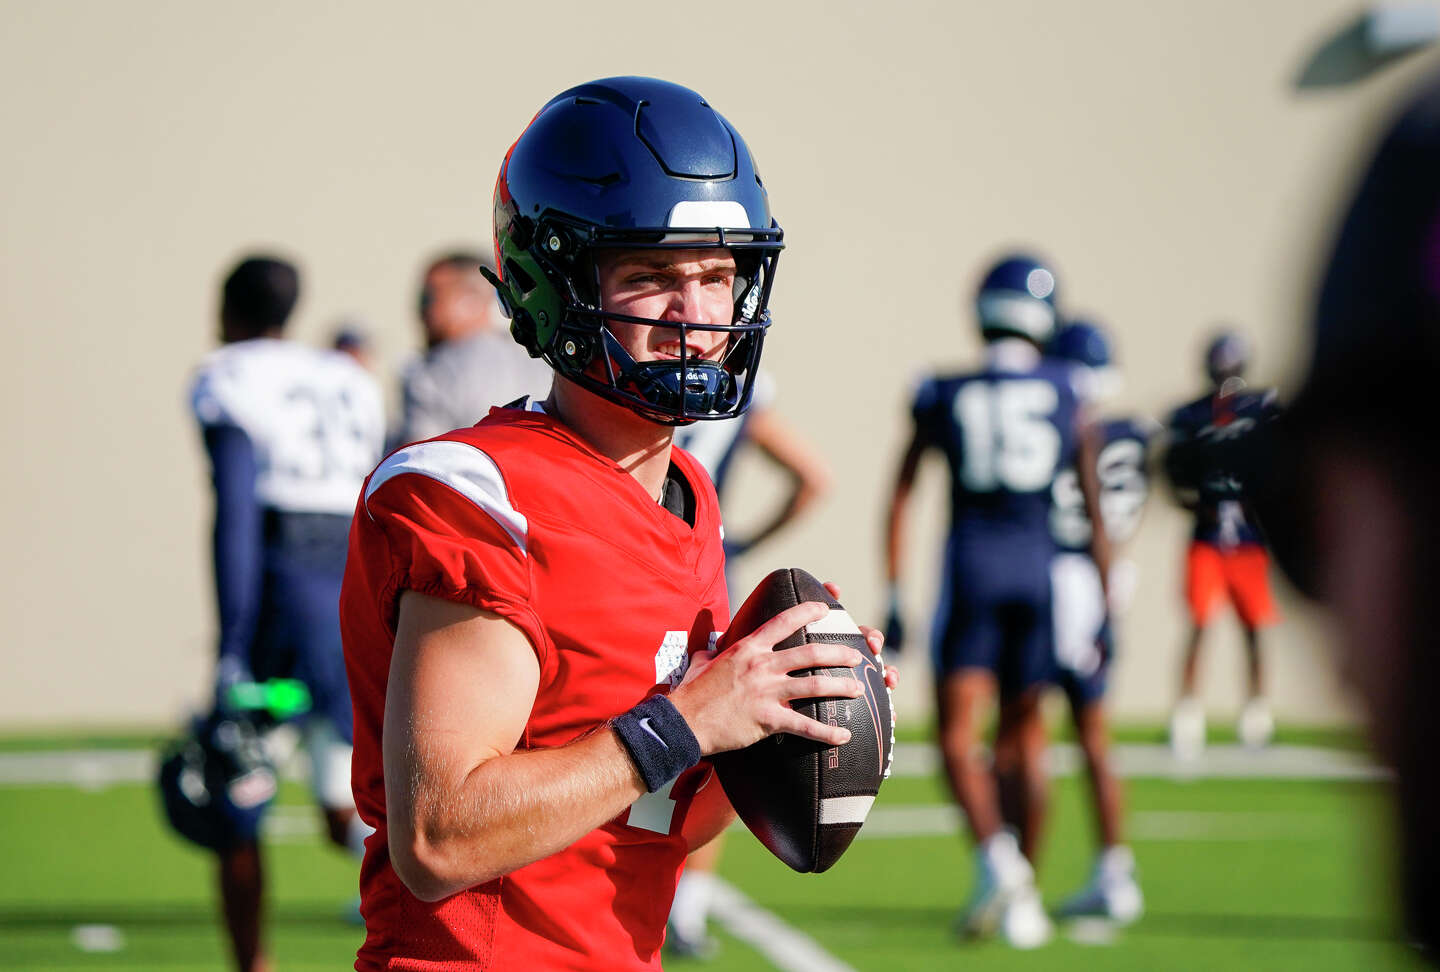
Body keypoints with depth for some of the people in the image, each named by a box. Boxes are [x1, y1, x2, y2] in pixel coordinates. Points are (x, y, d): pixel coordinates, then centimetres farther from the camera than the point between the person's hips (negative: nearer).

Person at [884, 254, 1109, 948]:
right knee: (1026, 730, 11)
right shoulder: (1066, 398, 5)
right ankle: (1018, 896, 11)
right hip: (1039, 567, 1)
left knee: (958, 735, -2)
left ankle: (996, 859, -25)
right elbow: (1095, 510, 6)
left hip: (971, 564, -1)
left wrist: (894, 598, 8)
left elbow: (899, 499, 4)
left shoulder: (944, 398, 5)